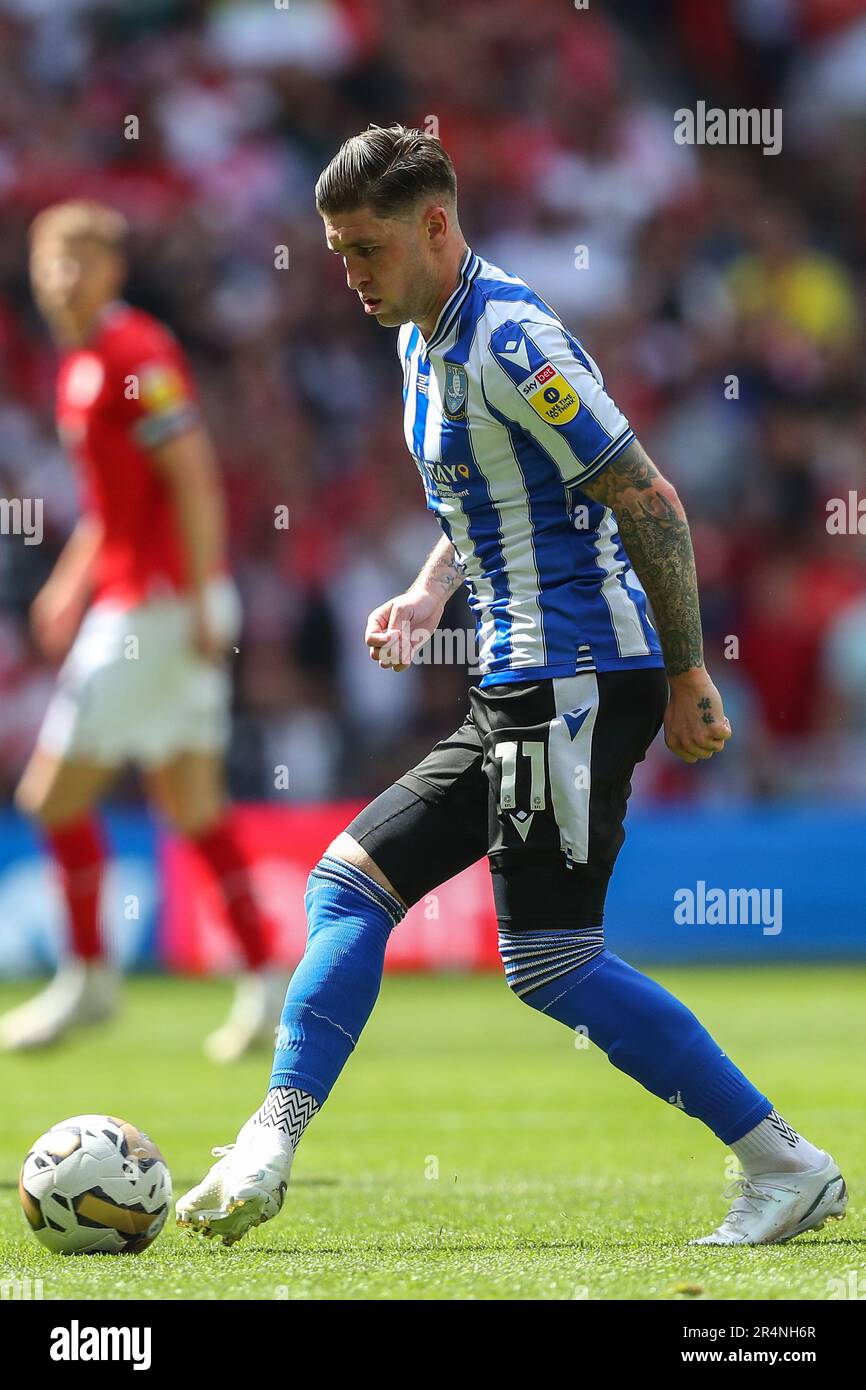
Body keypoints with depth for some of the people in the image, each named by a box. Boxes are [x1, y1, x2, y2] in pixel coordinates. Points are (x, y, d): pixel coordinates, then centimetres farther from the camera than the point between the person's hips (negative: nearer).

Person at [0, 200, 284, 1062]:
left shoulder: (135, 355, -14)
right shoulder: (82, 362, 15)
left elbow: (195, 481, -18)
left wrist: (202, 606, -21)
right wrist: (71, 581, 21)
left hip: (158, 604, -9)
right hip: (132, 597, 9)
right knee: (191, 802, 8)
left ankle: (87, 977, 6)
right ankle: (262, 982, 8)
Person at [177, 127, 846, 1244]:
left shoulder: (509, 343, -16)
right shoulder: (422, 341, 15)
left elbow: (651, 503, -16)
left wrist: (687, 678, -14)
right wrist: (431, 591, 13)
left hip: (579, 679, -10)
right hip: (519, 690, 10)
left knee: (550, 963, -12)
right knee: (348, 882, 7)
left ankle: (784, 1166, -8)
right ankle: (269, 1148, 2)